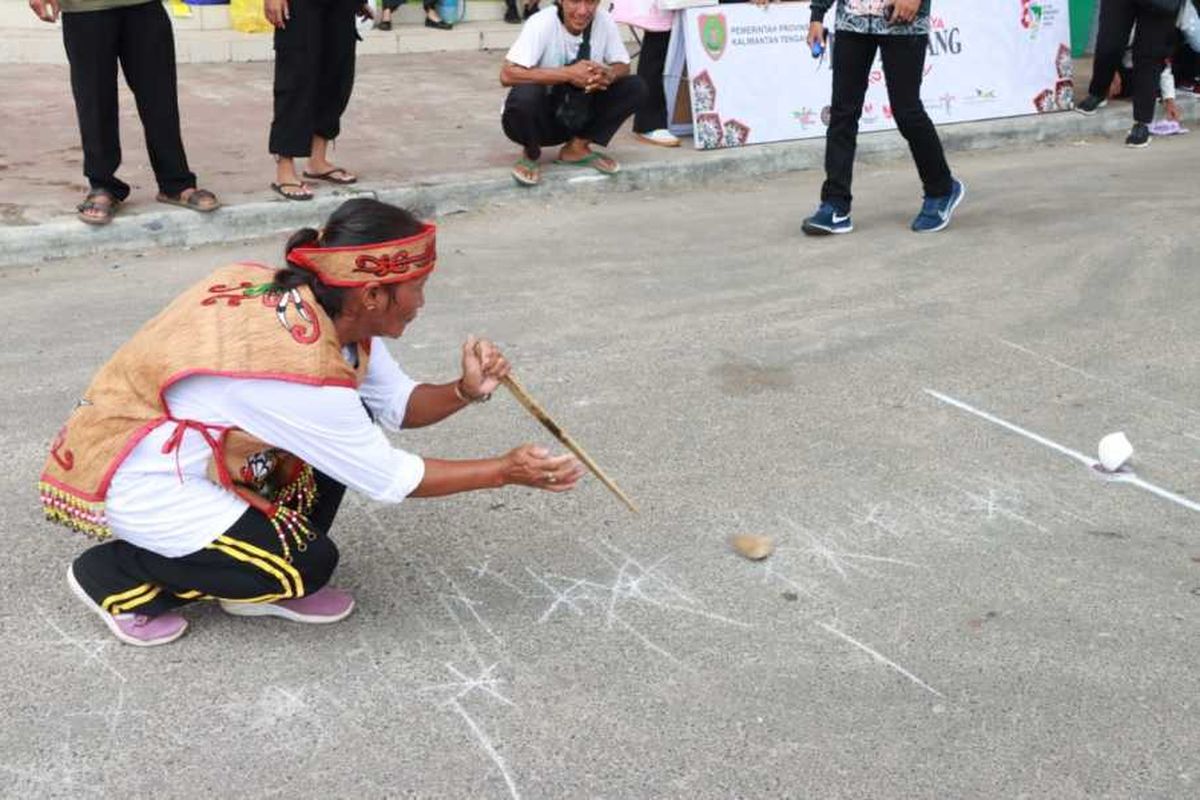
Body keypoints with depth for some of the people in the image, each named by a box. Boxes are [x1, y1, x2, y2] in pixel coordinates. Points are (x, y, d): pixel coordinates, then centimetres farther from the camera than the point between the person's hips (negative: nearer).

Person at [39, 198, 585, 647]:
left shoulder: (316, 309, -8)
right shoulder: (299, 368, -31)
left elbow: (396, 404, 4)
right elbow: (390, 479, -19)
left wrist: (464, 391, -15)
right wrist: (505, 472, -12)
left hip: (172, 437, 9)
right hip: (131, 478, -9)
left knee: (340, 429, 1)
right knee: (308, 564, -12)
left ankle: (266, 581, 10)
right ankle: (115, 578, 2)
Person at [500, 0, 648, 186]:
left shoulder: (604, 21, -11)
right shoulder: (541, 24, -23)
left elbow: (623, 66, 0)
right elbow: (507, 75, -32)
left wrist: (608, 75, -25)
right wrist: (568, 73, -35)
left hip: (578, 117, 4)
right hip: (540, 119, -4)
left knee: (635, 88, -11)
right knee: (527, 94, -37)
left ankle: (577, 148, 3)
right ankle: (531, 154, -5)